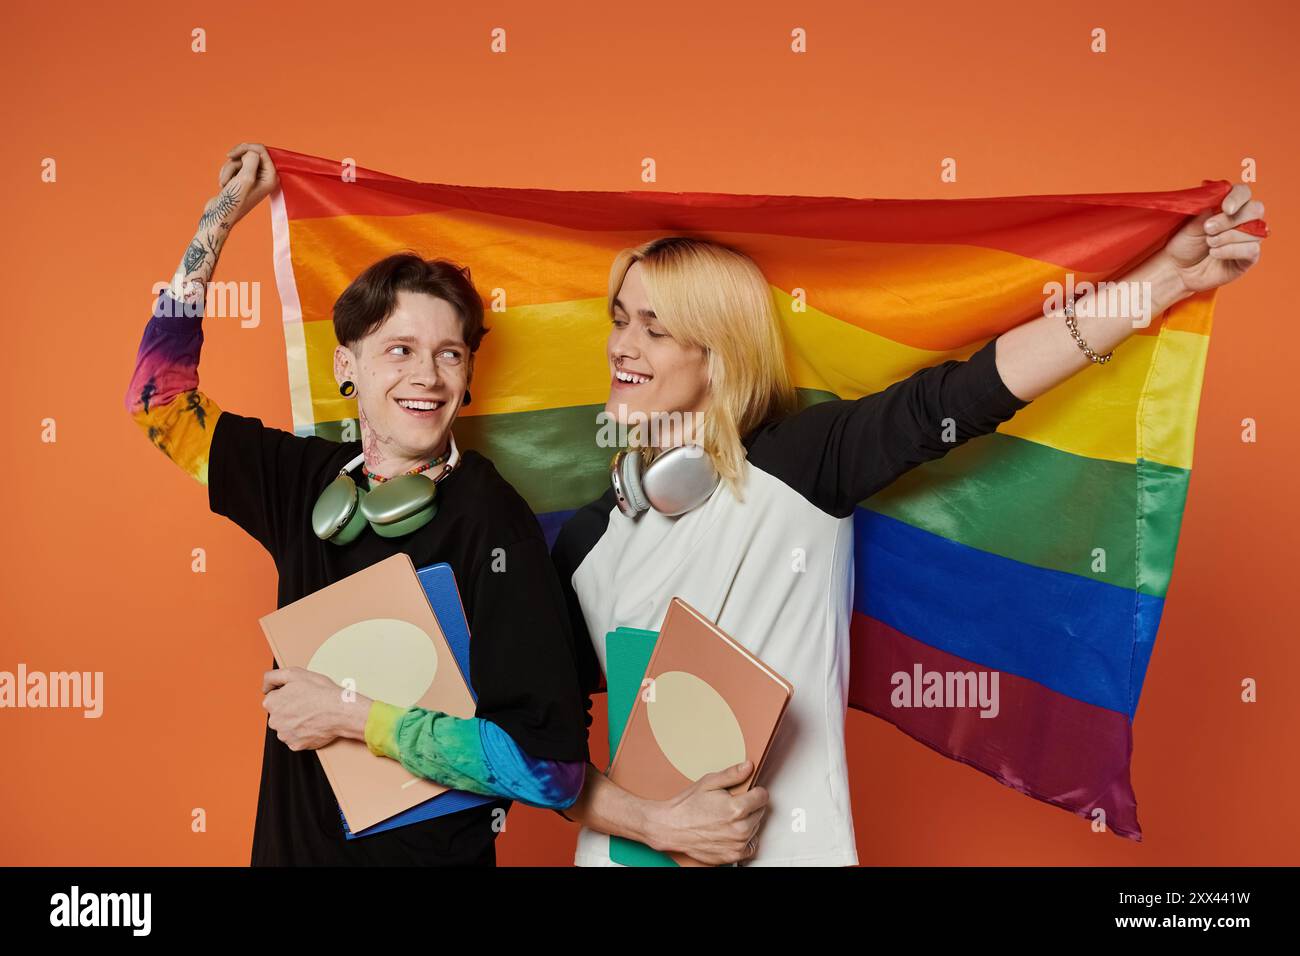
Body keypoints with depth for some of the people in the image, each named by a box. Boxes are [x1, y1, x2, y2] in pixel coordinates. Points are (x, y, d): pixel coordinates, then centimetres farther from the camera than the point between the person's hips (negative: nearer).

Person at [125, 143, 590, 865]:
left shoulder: (491, 520, -20)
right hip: (289, 841, 5)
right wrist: (221, 214, 5)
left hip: (432, 849, -5)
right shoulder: (312, 479, -5)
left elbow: (554, 769, -24)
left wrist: (351, 715, -20)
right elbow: (159, 398, 9)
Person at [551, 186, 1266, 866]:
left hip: (794, 847, -2)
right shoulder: (586, 542, -4)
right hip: (640, 850, 2)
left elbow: (958, 397, -19)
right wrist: (654, 823, -17)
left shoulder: (798, 462, -11)